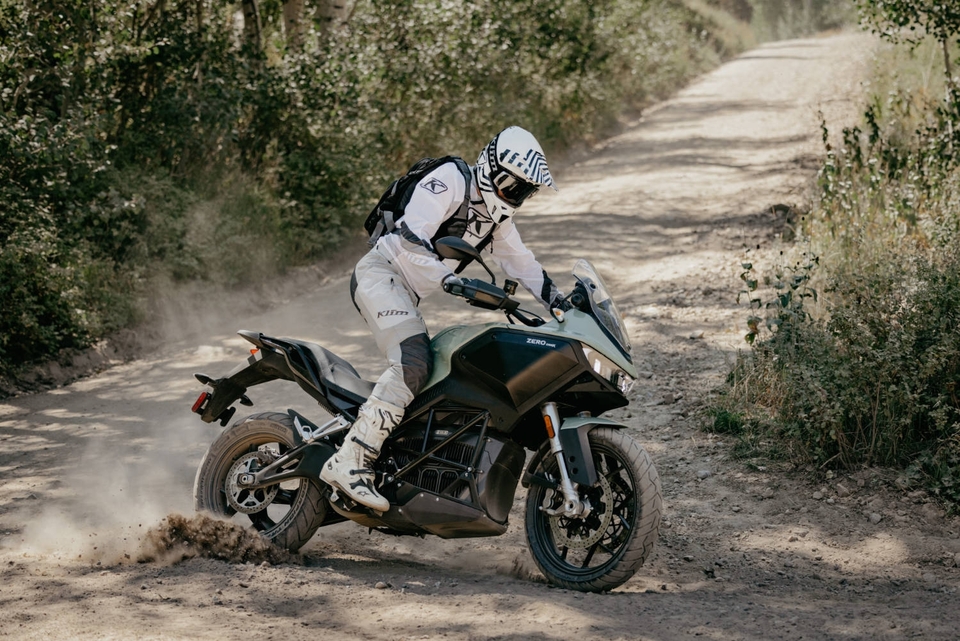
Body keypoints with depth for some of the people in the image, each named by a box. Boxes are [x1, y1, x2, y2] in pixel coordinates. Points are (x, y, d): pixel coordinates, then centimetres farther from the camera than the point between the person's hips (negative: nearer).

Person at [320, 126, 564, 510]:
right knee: (414, 363, -27)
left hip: (405, 293, 10)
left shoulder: (496, 214, 15)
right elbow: (411, 237, -25)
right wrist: (452, 281, -35)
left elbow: (520, 262, 21)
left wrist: (560, 303, 10)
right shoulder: (450, 180, -13)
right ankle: (348, 463, -32)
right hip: (380, 273, -10)